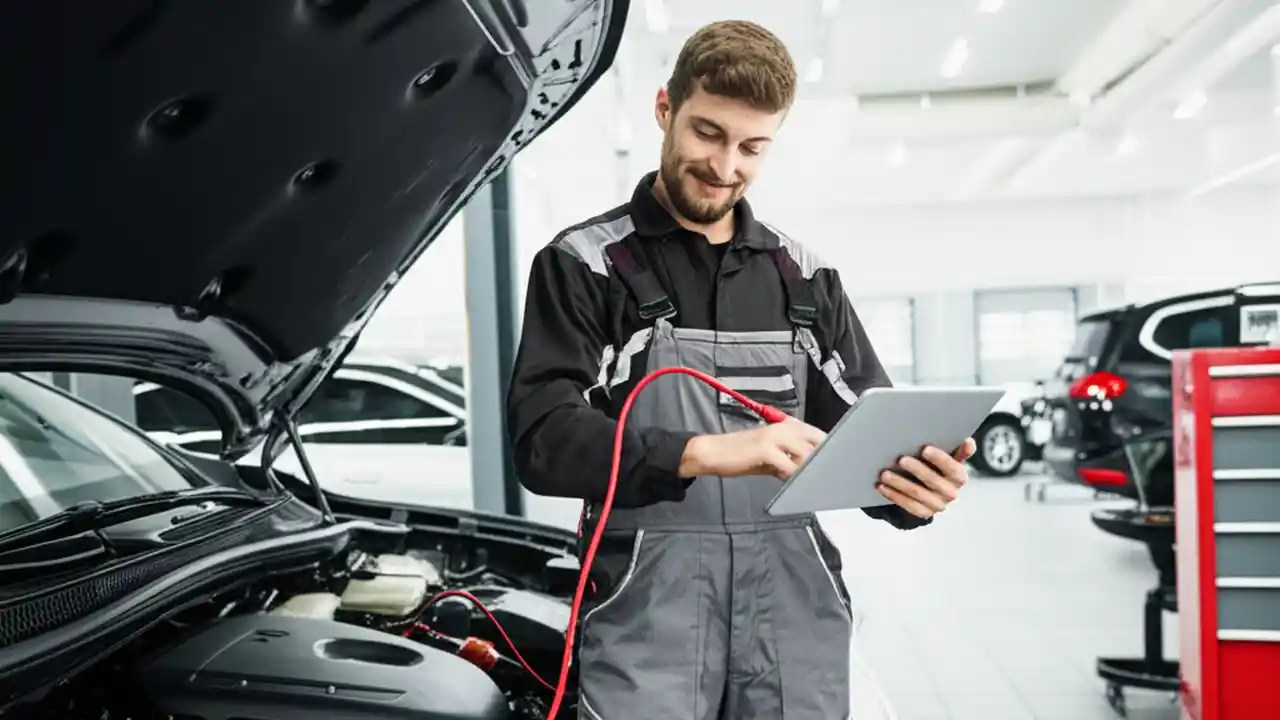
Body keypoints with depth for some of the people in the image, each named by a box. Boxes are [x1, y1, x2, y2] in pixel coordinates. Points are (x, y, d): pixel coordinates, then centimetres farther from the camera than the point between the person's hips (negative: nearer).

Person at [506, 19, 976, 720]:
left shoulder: (806, 276, 12)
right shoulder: (583, 265, 0)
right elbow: (543, 439, -12)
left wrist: (913, 485, -13)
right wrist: (704, 452, -24)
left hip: (794, 602, 4)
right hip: (648, 604, -3)